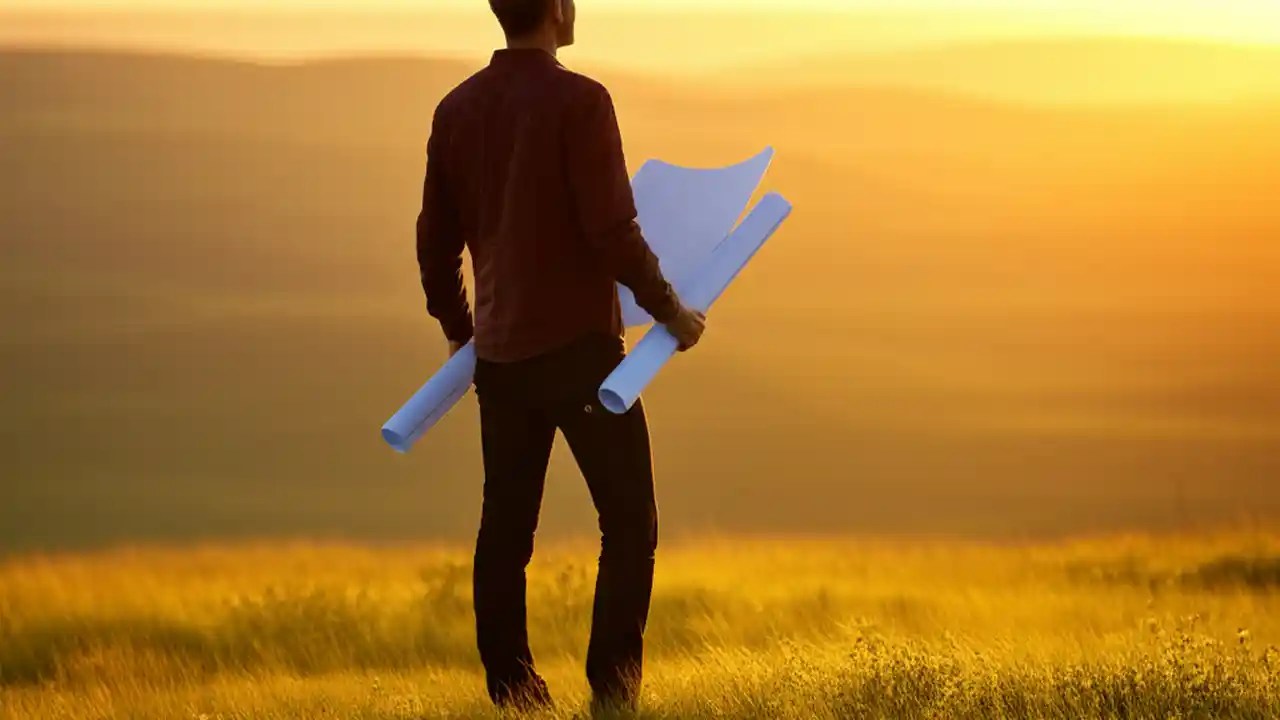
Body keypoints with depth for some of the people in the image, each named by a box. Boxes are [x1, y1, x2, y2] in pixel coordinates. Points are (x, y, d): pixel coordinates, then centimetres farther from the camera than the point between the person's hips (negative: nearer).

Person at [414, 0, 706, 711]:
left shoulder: (457, 110, 7)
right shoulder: (578, 101, -13)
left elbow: (435, 239, 13)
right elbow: (612, 230, -16)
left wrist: (457, 328, 27)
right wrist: (669, 310, -4)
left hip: (499, 353, 6)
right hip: (579, 346, -6)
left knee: (505, 526, 10)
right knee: (630, 521, 1)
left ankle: (510, 692, 10)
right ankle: (612, 685, -5)